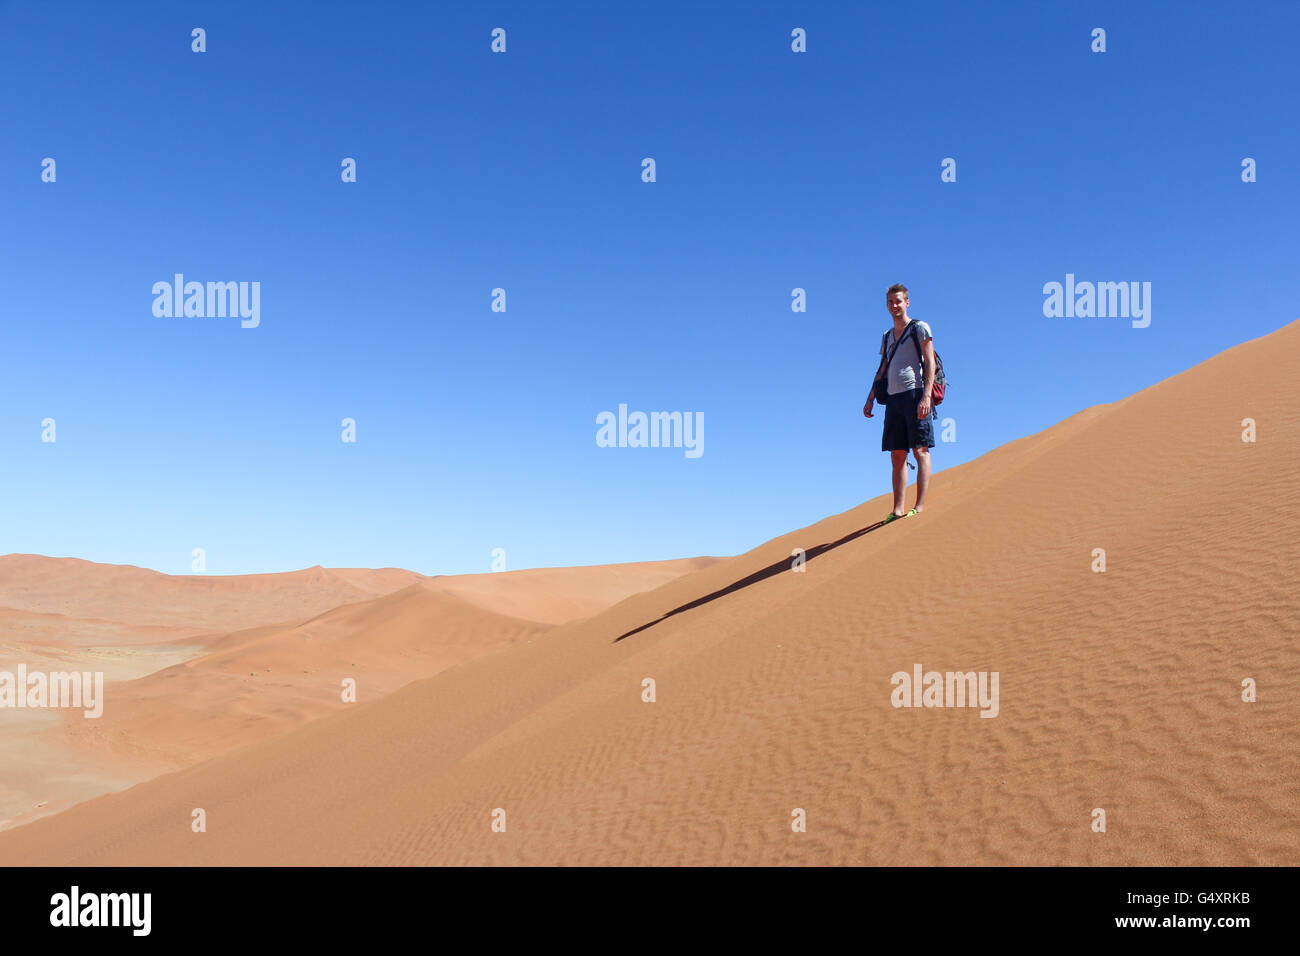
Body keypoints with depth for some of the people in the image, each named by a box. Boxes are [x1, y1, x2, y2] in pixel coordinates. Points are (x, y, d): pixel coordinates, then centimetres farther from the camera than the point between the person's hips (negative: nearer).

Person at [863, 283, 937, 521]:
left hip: (915, 394, -6)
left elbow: (930, 363, -5)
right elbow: (881, 372, 25)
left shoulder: (919, 328, 4)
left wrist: (926, 396, -17)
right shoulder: (887, 337, 23)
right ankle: (898, 509, 1)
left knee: (920, 450, -8)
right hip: (894, 399, 6)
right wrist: (870, 399, 13)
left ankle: (920, 506, -12)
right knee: (897, 456, 2)